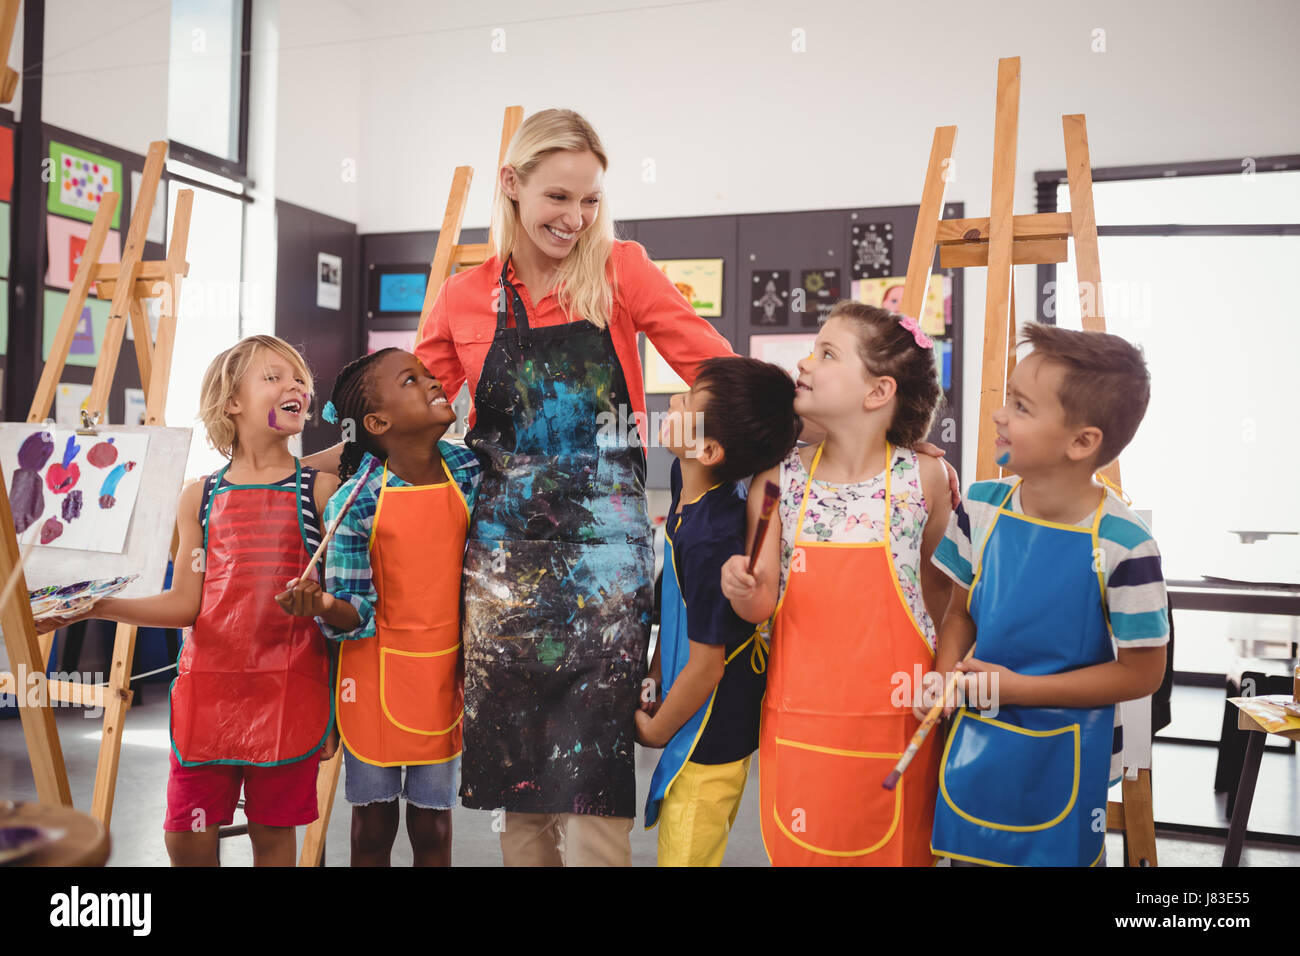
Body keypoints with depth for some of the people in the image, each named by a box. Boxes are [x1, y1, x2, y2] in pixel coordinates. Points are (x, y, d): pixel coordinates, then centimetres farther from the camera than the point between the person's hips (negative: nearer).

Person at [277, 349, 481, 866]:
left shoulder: (468, 471, -4)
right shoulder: (354, 501, -14)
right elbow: (357, 614, -11)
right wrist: (325, 606, -31)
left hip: (444, 672, 2)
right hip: (376, 673, -2)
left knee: (433, 823, 11)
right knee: (373, 822, 12)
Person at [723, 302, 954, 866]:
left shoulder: (923, 476, -7)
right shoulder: (781, 478, -2)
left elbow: (940, 591, 8)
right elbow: (762, 605, 0)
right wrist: (745, 591, -21)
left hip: (894, 720, -1)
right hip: (798, 722, 2)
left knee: (895, 851, 11)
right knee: (797, 850, 10)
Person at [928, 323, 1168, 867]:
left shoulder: (1123, 546, -22)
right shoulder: (982, 508, -7)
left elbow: (1141, 673, -15)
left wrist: (1017, 688, -18)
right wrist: (945, 675, -13)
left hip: (1062, 761, -4)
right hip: (976, 747, 4)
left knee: (1058, 853, 16)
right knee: (967, 851, 19)